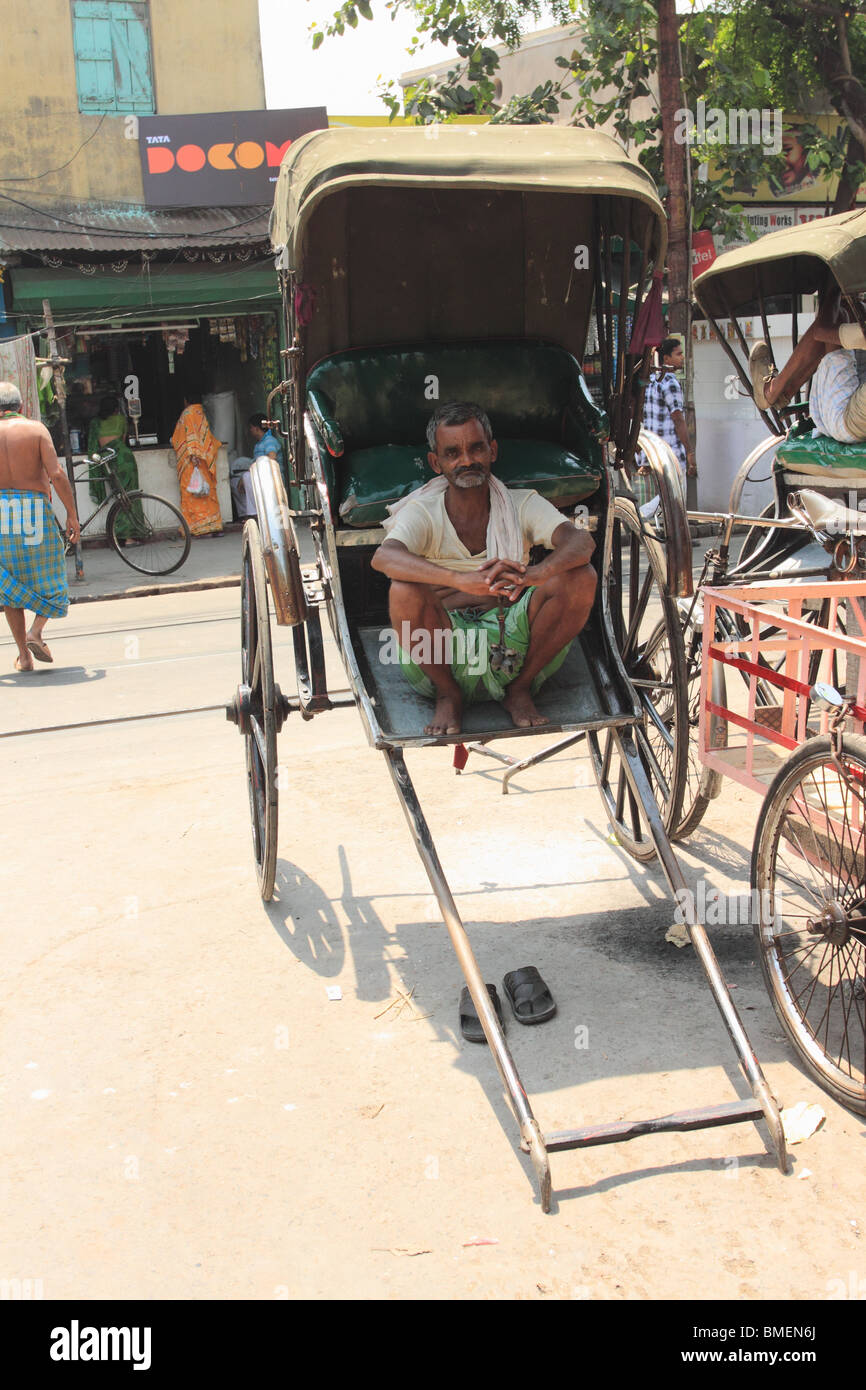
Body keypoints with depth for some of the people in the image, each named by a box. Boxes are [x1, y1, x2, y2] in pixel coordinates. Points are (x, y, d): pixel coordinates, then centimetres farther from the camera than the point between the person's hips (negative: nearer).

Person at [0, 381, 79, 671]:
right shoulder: (35, 429, 0)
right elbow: (56, 475, -9)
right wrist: (72, 514, -4)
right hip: (34, 508, -2)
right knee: (49, 579, 14)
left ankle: (23, 654, 10)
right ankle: (36, 631, -8)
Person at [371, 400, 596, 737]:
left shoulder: (522, 505, 4)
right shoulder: (422, 512, -3)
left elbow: (582, 542, -16)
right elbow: (383, 558, -26)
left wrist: (531, 575, -40)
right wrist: (461, 579, -44)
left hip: (514, 639, 2)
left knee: (580, 577, -20)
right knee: (403, 591, -31)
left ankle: (520, 688, -3)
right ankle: (447, 695, -5)